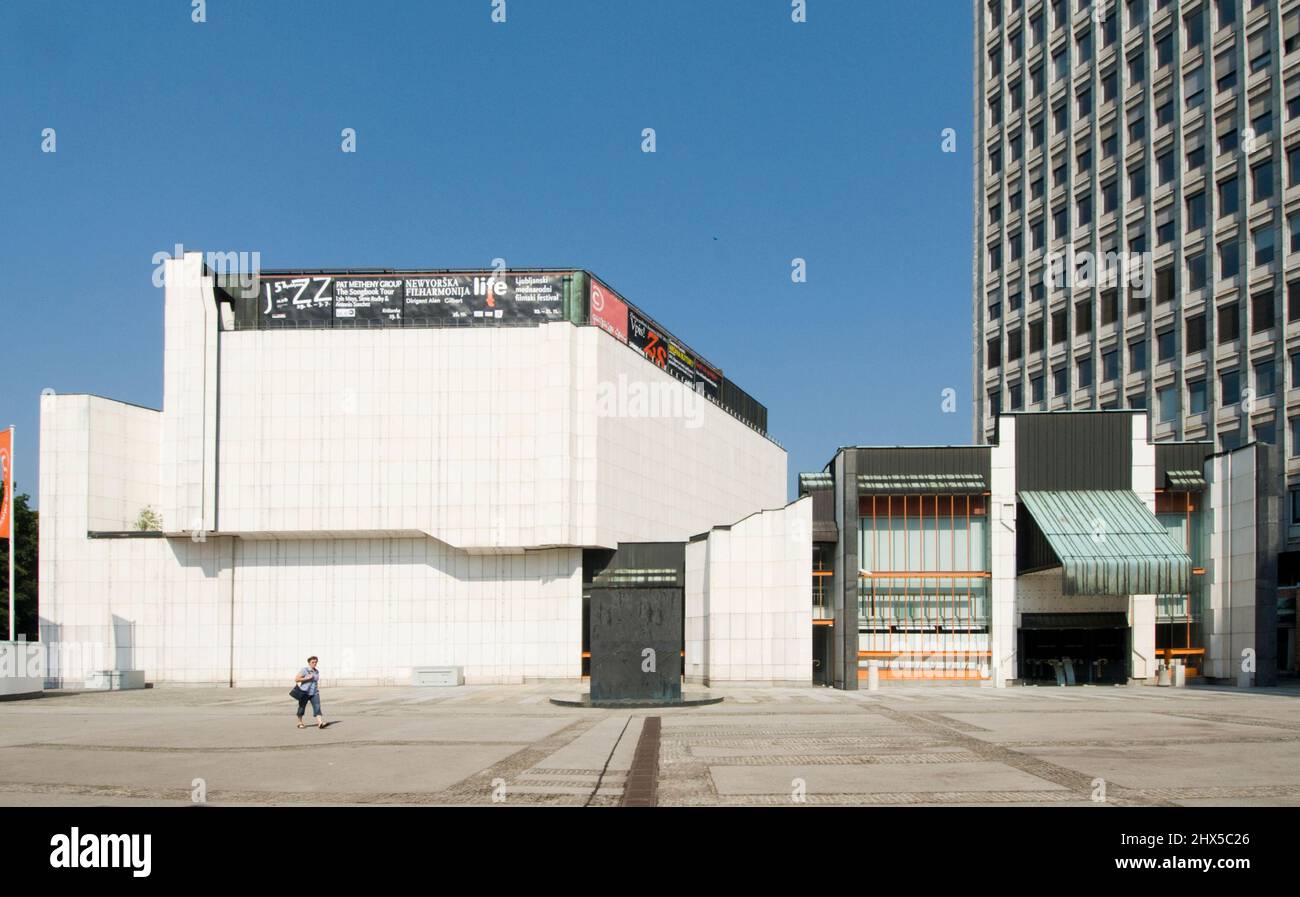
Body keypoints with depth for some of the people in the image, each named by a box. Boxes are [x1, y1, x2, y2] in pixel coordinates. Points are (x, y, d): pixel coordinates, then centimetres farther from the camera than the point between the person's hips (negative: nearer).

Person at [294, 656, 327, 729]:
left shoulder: (317, 671, 10)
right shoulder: (304, 670, -9)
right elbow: (296, 679, -14)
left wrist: (318, 689, 17)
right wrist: (307, 678, -19)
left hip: (314, 693, 4)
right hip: (305, 692, -4)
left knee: (317, 707, -12)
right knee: (302, 708, 9)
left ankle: (320, 723, -24)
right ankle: (300, 723, 27)